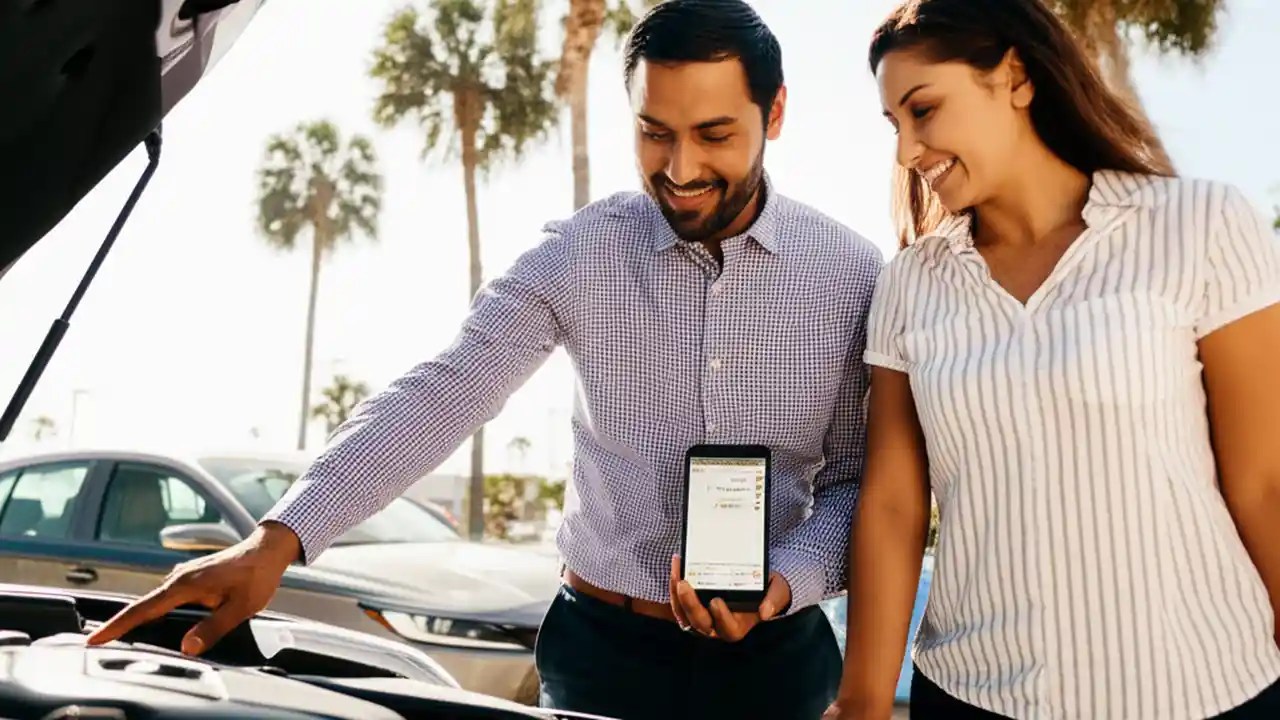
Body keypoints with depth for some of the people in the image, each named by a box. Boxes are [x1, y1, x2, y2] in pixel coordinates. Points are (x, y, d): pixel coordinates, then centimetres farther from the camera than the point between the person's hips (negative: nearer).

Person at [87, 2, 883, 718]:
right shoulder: (578, 255, -7)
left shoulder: (851, 272, -5)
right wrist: (278, 540, -28)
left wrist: (786, 582, -20)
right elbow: (439, 397, -16)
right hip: (601, 648, 0)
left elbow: (857, 477, 0)